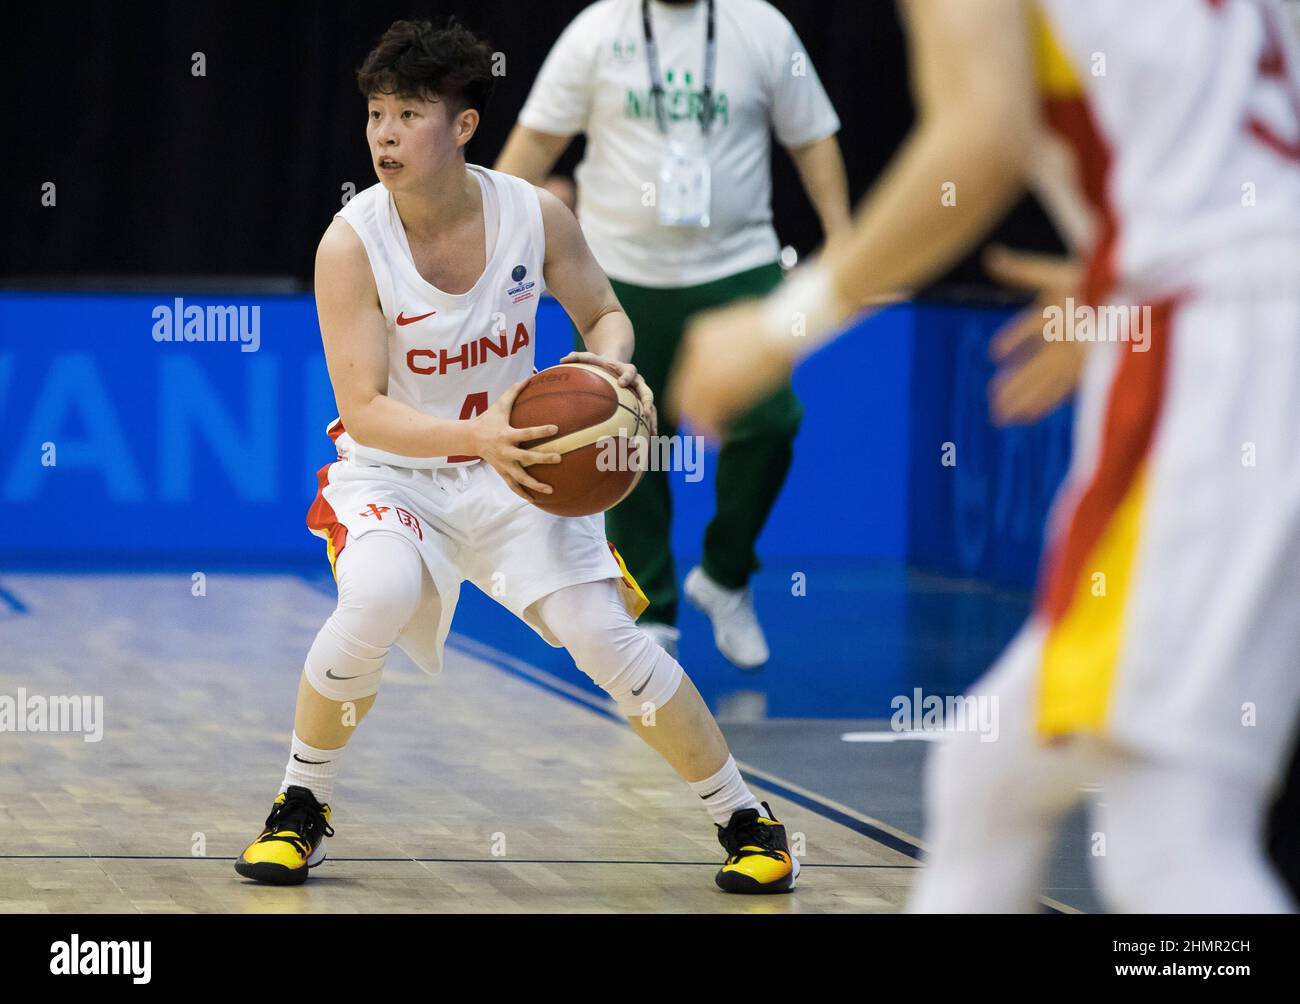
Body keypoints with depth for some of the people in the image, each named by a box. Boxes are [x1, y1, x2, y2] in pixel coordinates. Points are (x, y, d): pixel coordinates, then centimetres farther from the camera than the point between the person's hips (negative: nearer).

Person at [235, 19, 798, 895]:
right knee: (376, 601, -32)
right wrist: (477, 437, -40)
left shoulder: (535, 215, -12)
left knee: (607, 638, -9)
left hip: (517, 471, 2)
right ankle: (301, 810, -9)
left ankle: (748, 822, 10)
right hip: (392, 471, -2)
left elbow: (604, 314, 6)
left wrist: (613, 365, -19)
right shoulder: (352, 244, -19)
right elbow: (363, 410, -23)